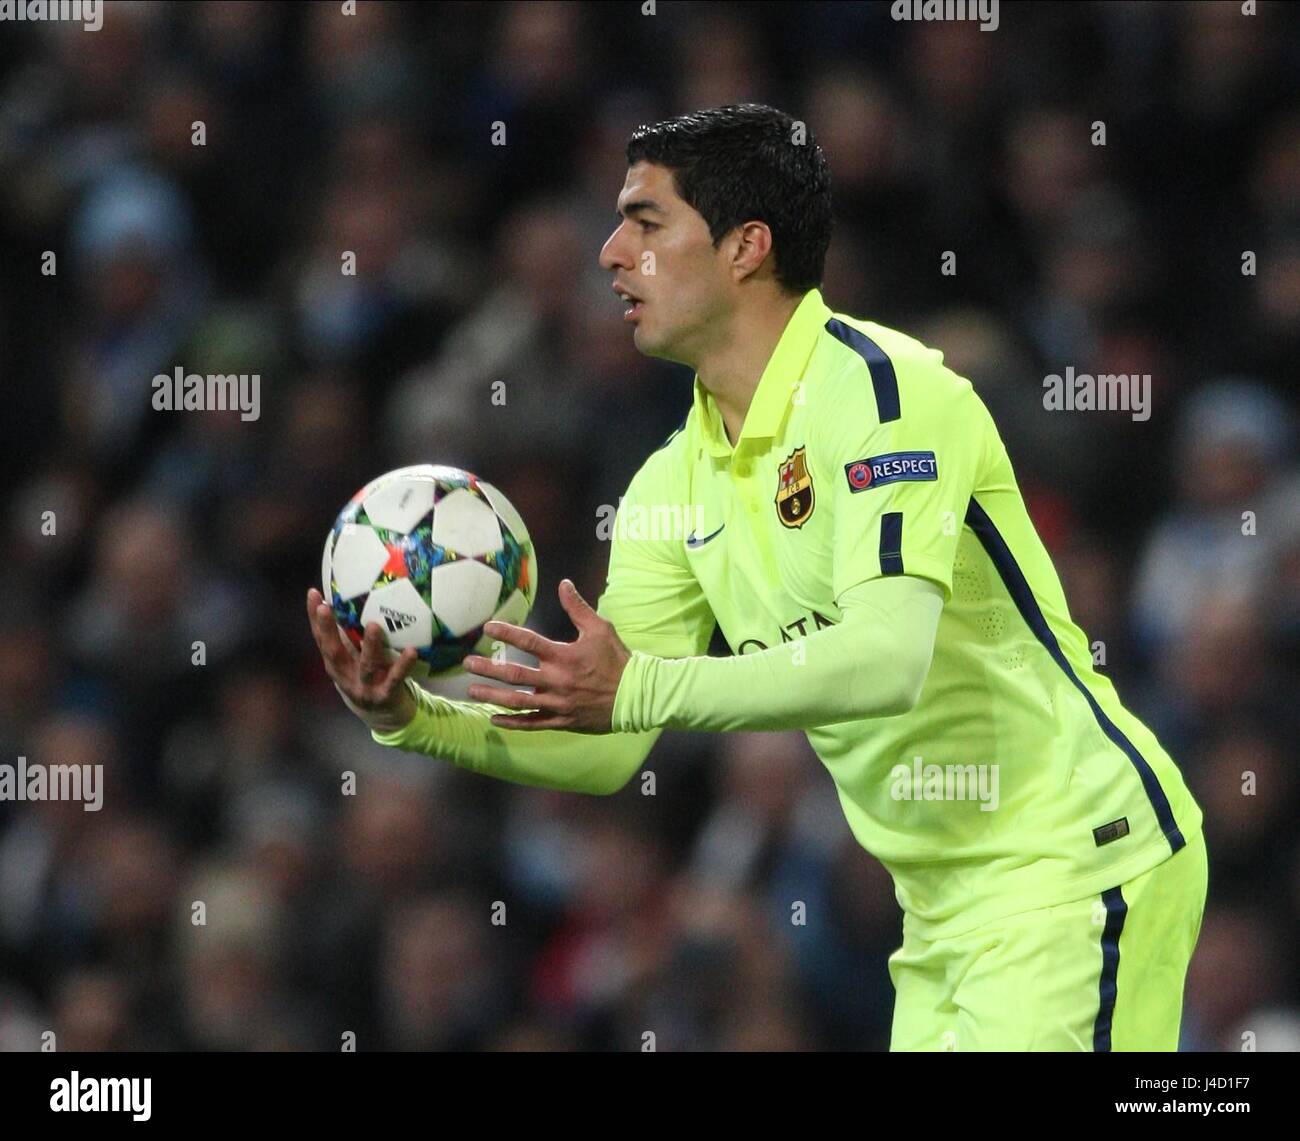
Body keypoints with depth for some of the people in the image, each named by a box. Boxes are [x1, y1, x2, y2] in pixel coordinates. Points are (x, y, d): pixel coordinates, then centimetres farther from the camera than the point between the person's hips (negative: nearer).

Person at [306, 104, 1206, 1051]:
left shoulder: (882, 388, -16)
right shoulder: (675, 485, 9)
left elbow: (889, 660, -29)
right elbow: (603, 751, 7)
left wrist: (640, 691, -33)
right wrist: (415, 718, -10)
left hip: (1079, 858, -8)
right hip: (947, 901, 8)